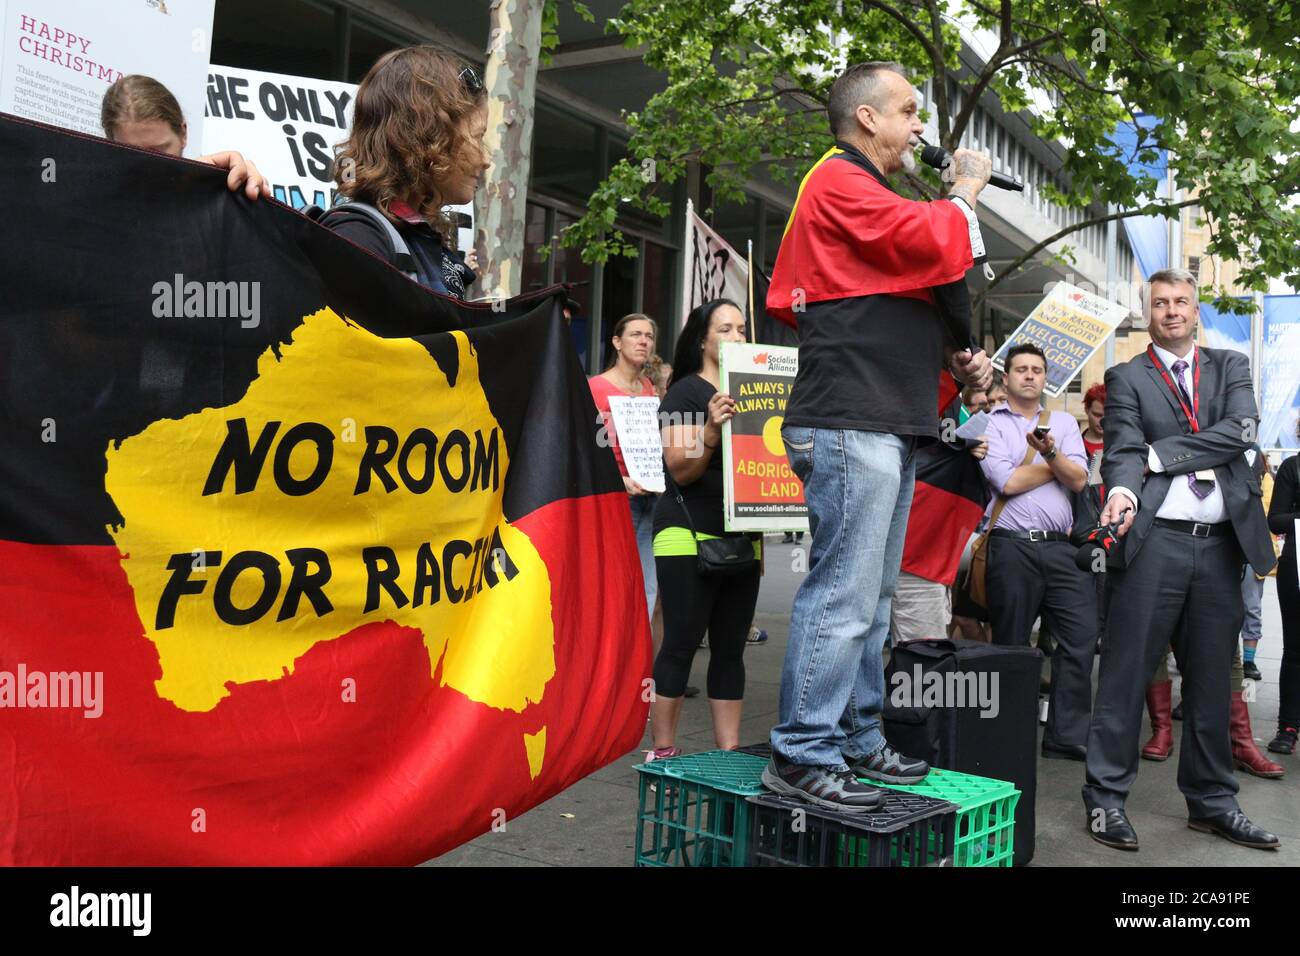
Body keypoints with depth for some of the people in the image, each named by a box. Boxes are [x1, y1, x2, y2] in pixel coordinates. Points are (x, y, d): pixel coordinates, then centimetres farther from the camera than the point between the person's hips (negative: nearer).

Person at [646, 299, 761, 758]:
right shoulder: (687, 392, -4)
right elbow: (680, 470, -12)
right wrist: (711, 430, -29)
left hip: (741, 538, 7)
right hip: (690, 537, -7)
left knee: (731, 647, 8)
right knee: (681, 644, -5)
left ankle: (729, 750, 13)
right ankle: (663, 751, 4)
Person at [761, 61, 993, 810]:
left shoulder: (870, 197, 27)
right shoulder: (840, 180, -5)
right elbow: (935, 246, -18)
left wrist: (954, 355, 14)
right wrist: (964, 193, 3)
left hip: (891, 424, 11)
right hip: (851, 422, -11)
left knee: (871, 598, 12)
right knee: (844, 594, -12)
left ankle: (857, 742, 19)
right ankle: (804, 756, -6)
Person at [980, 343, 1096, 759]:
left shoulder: (1064, 422, 17)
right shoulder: (990, 424, 6)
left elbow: (1079, 480, 4)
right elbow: (1007, 481, -8)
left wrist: (1051, 451, -14)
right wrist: (1057, 463, 3)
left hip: (1061, 547, 3)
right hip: (1012, 548, -3)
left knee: (1082, 635, -6)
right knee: (1010, 646, 4)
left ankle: (1067, 737, 0)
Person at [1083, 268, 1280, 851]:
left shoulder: (1230, 367, 15)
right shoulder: (1127, 378, 8)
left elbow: (1242, 430, -3)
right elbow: (1123, 449, -7)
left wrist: (1160, 452, -9)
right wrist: (1122, 491, -27)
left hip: (1220, 545, 4)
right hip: (1155, 541, -3)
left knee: (1211, 679, 11)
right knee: (1125, 673, -3)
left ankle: (1211, 801, 22)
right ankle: (1106, 797, 5)